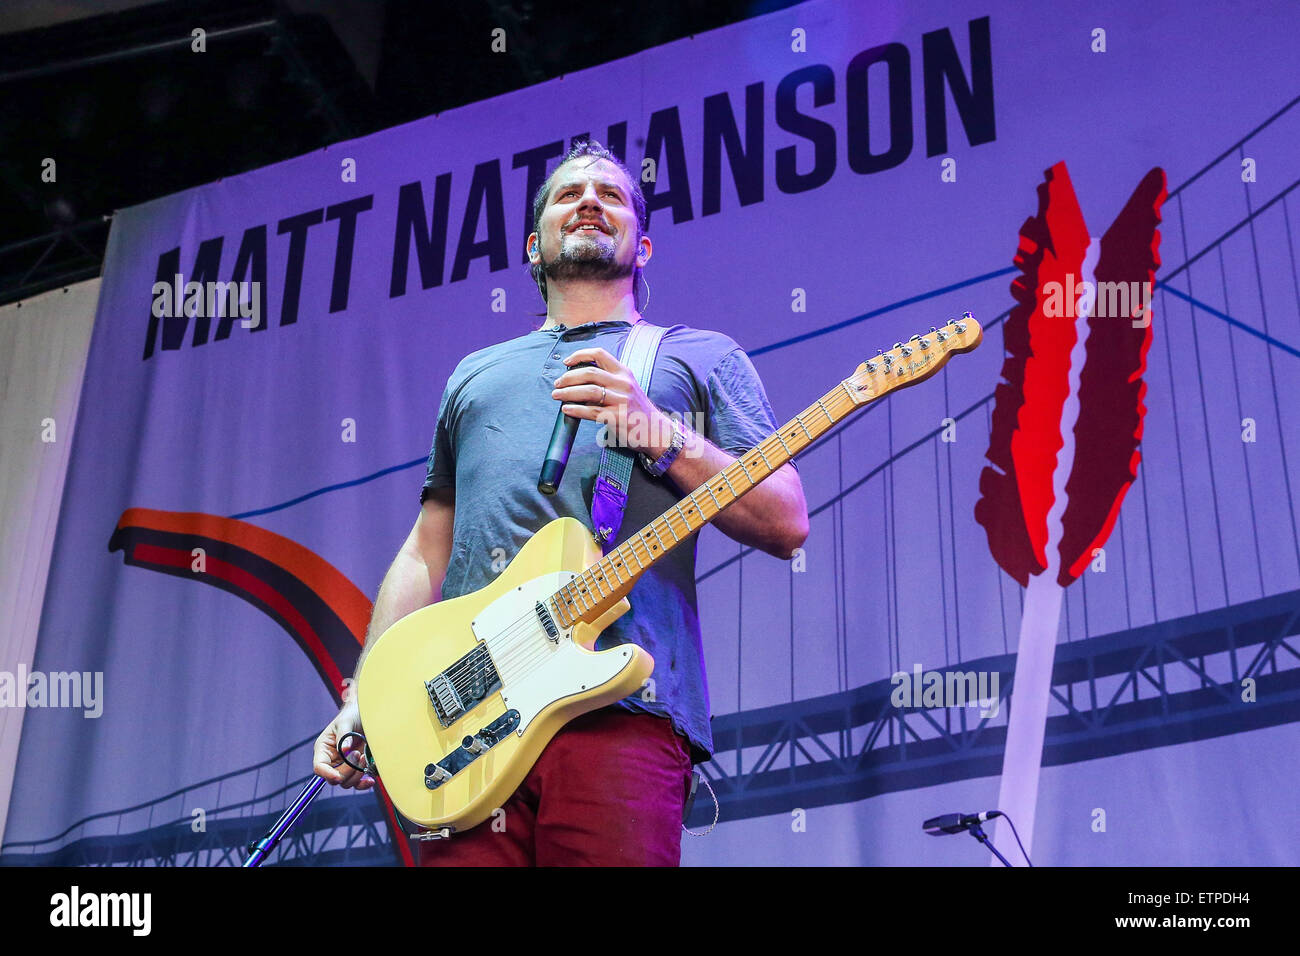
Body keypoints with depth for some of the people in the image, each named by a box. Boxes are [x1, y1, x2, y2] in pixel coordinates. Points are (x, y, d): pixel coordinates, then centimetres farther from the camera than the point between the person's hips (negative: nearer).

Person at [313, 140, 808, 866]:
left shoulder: (702, 357, 16)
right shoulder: (475, 374, 27)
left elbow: (787, 524, 5)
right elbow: (425, 554, 25)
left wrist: (659, 432, -7)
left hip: (622, 706, -3)